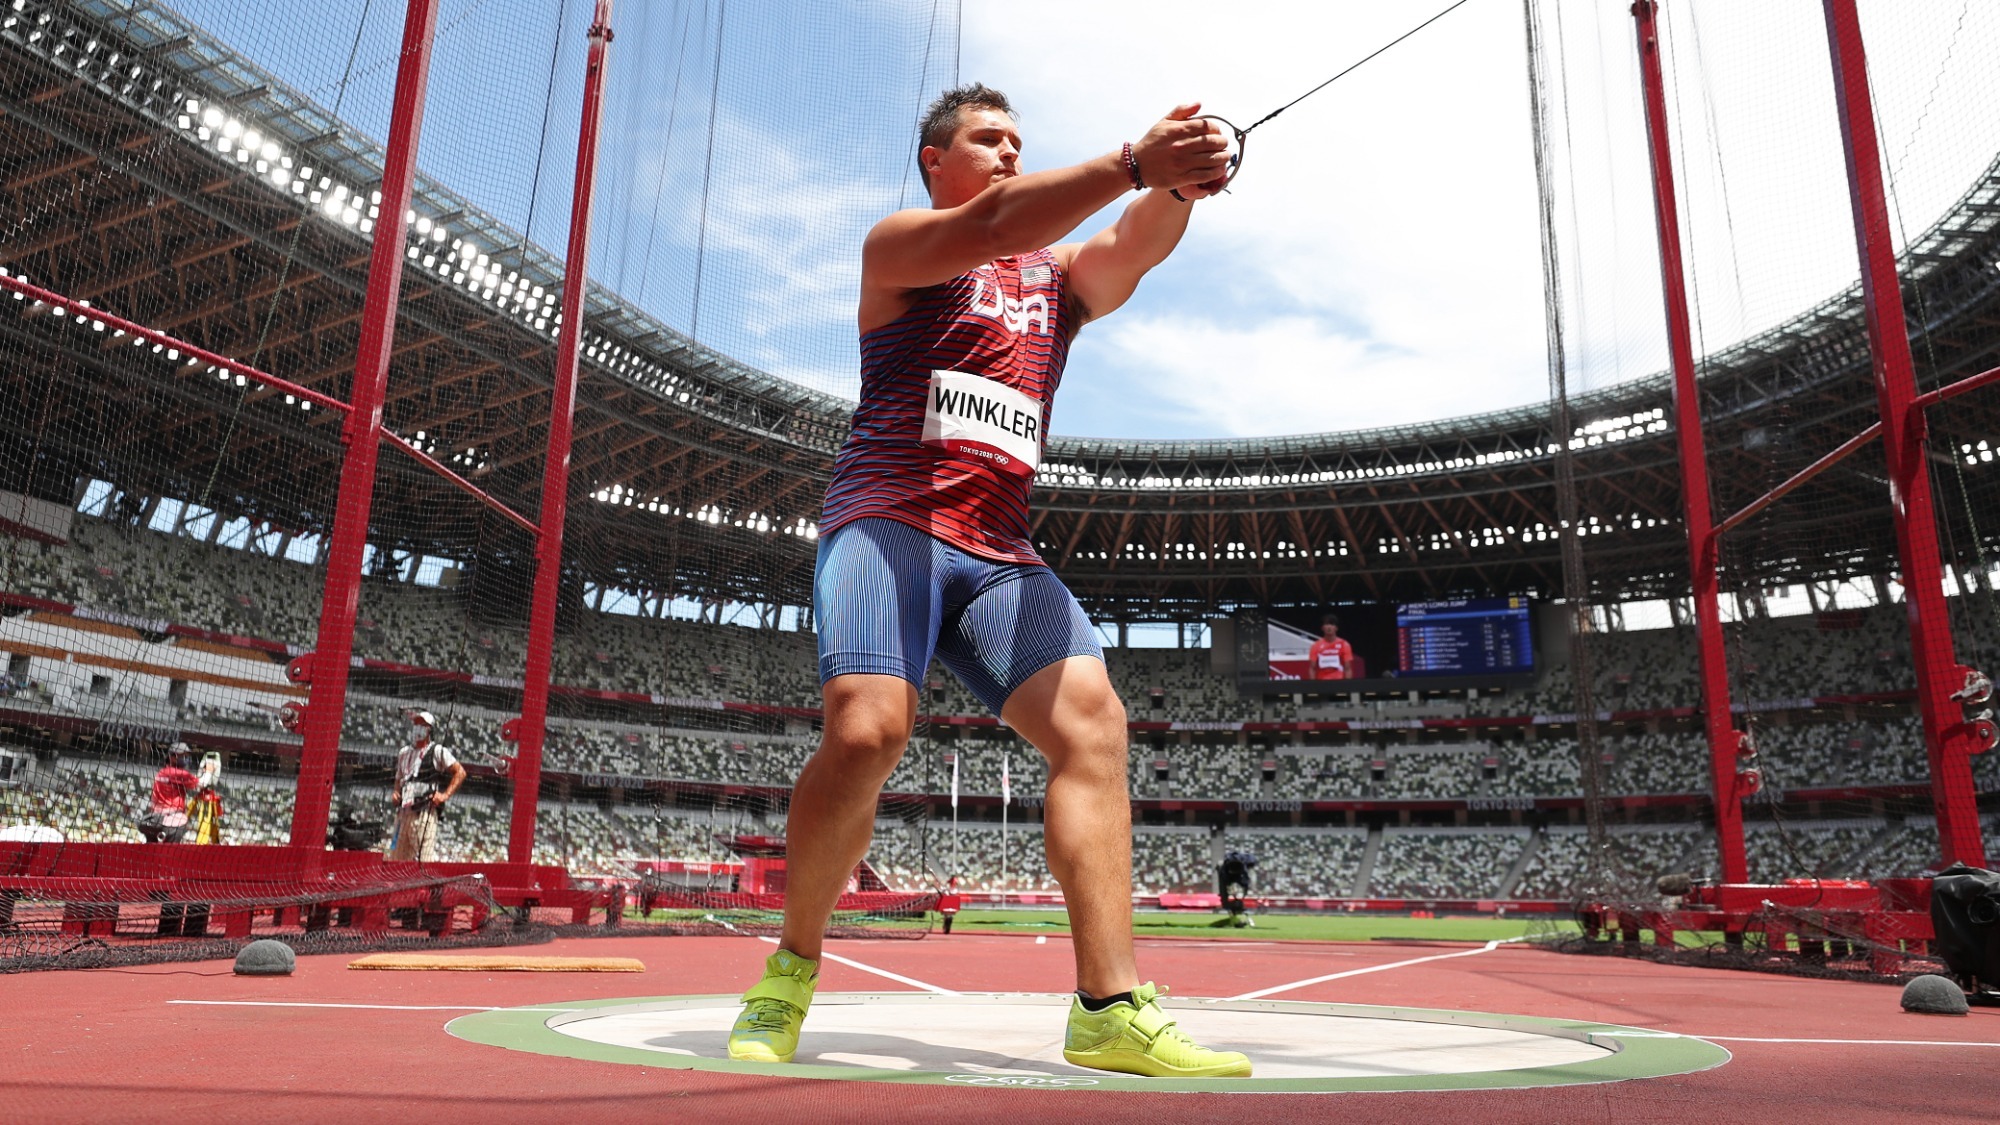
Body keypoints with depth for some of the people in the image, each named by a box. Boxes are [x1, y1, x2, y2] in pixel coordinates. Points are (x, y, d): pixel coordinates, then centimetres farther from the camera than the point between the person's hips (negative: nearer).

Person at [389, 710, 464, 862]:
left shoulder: (437, 751, 1)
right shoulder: (403, 753, 21)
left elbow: (460, 772, -3)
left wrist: (445, 795, -9)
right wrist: (395, 792, 12)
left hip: (425, 812, -7)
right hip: (403, 812, 7)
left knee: (425, 858, -16)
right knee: (396, 858, 8)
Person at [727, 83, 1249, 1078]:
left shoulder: (1060, 278, 25)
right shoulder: (897, 246, 10)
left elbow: (1135, 247, 3)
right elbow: (990, 225, -12)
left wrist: (1179, 182, -19)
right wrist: (1132, 162, -22)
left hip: (1001, 551, 5)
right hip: (887, 521, -5)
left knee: (1093, 720, -14)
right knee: (869, 731, -23)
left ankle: (1110, 1011, -15)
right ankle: (792, 968, 0)